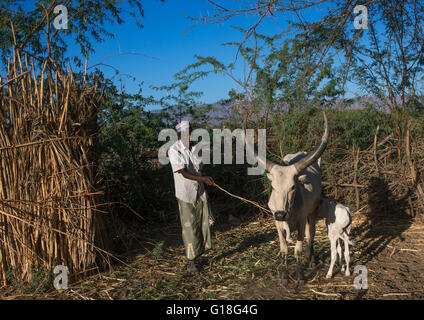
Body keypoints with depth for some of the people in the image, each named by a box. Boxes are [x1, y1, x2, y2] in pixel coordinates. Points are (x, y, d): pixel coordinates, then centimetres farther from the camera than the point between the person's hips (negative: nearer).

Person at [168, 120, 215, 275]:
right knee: (189, 226, 1)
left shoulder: (194, 148, 6)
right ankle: (191, 261, 14)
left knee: (204, 221, 9)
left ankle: (199, 250, 31)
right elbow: (184, 173, -21)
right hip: (185, 193, -5)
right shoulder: (174, 150, -14)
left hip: (199, 192, 6)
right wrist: (202, 178, -33)